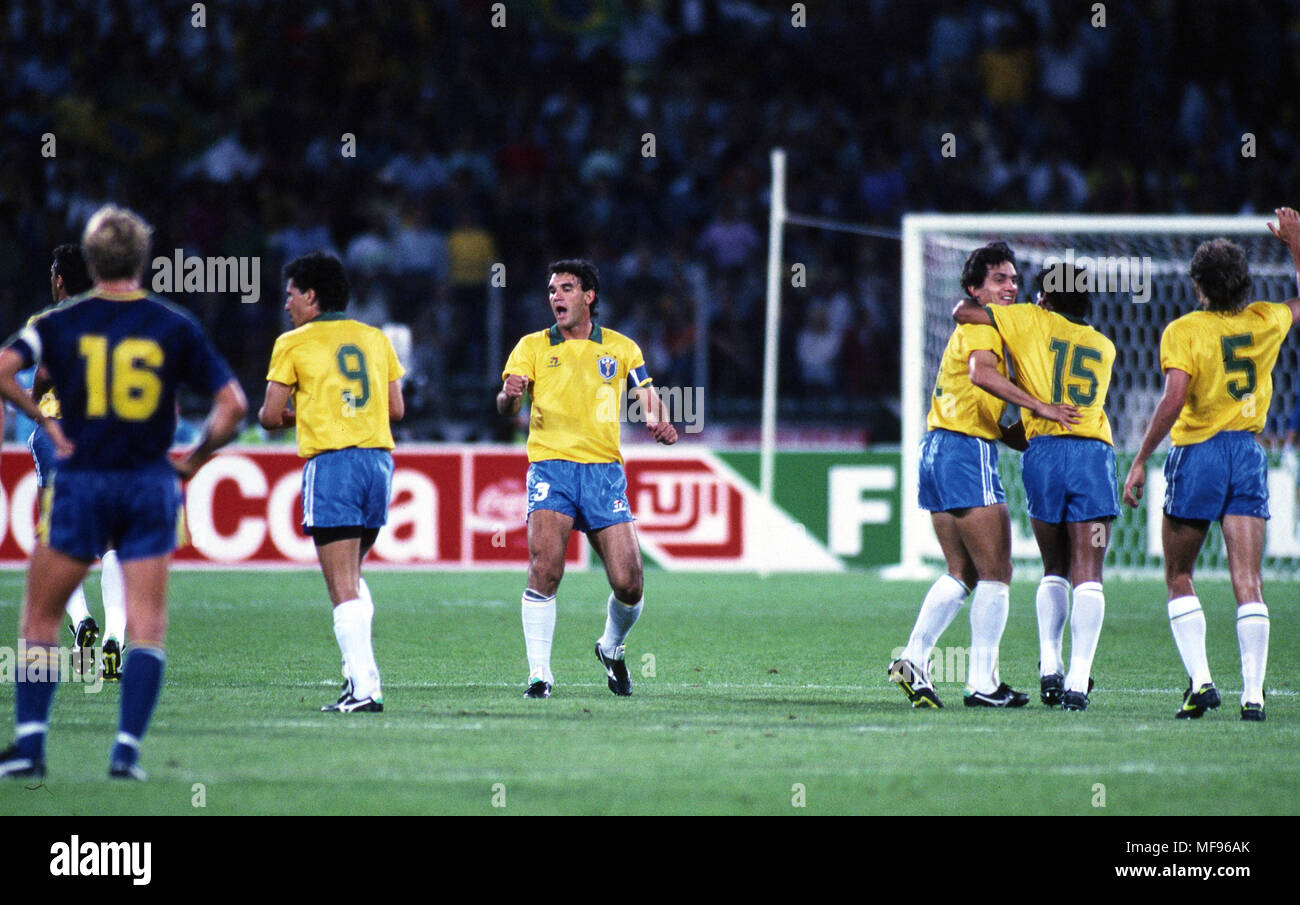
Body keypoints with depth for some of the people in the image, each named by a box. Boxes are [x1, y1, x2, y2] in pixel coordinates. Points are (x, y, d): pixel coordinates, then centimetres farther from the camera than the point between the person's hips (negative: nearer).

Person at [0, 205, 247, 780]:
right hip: (151, 487, 1)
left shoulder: (61, 323, 0)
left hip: (81, 483, 0)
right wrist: (195, 458, 8)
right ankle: (127, 750, -8)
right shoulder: (175, 328, 1)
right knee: (147, 630, 2)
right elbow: (233, 404, -4)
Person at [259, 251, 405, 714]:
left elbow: (270, 416, -2)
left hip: (330, 462, -6)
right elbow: (396, 409, 13)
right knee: (352, 577, 20)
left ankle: (363, 689, -15)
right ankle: (362, 671, 11)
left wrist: (298, 414, 20)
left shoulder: (293, 345, 0)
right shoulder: (375, 339, 14)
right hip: (378, 456, 6)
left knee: (343, 586, -7)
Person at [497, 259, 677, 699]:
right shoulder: (533, 346, 9)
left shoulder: (621, 348, 13)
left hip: (604, 469, 1)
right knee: (545, 571, -20)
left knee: (628, 583, -3)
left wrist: (659, 424, -10)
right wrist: (509, 397, -26)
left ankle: (612, 649, 27)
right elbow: (507, 405, -1)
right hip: (551, 467, -1)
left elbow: (648, 399, 13)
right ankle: (539, 673, -13)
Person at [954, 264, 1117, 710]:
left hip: (1043, 451, -1)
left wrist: (970, 298, 29)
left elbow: (962, 313, 8)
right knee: (1087, 575, -3)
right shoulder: (1104, 347, 21)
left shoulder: (1034, 322, 10)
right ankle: (1078, 680, -13)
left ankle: (1049, 662, -1)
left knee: (1054, 570, 15)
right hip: (1093, 451, 1)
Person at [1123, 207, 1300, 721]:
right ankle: (1253, 693, -9)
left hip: (1197, 453, -3)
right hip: (1248, 454, 3)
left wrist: (1140, 461, -13)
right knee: (1247, 583, -1)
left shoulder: (1183, 331, -9)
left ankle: (1199, 681, -4)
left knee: (1179, 579, 10)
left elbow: (1173, 400, -19)